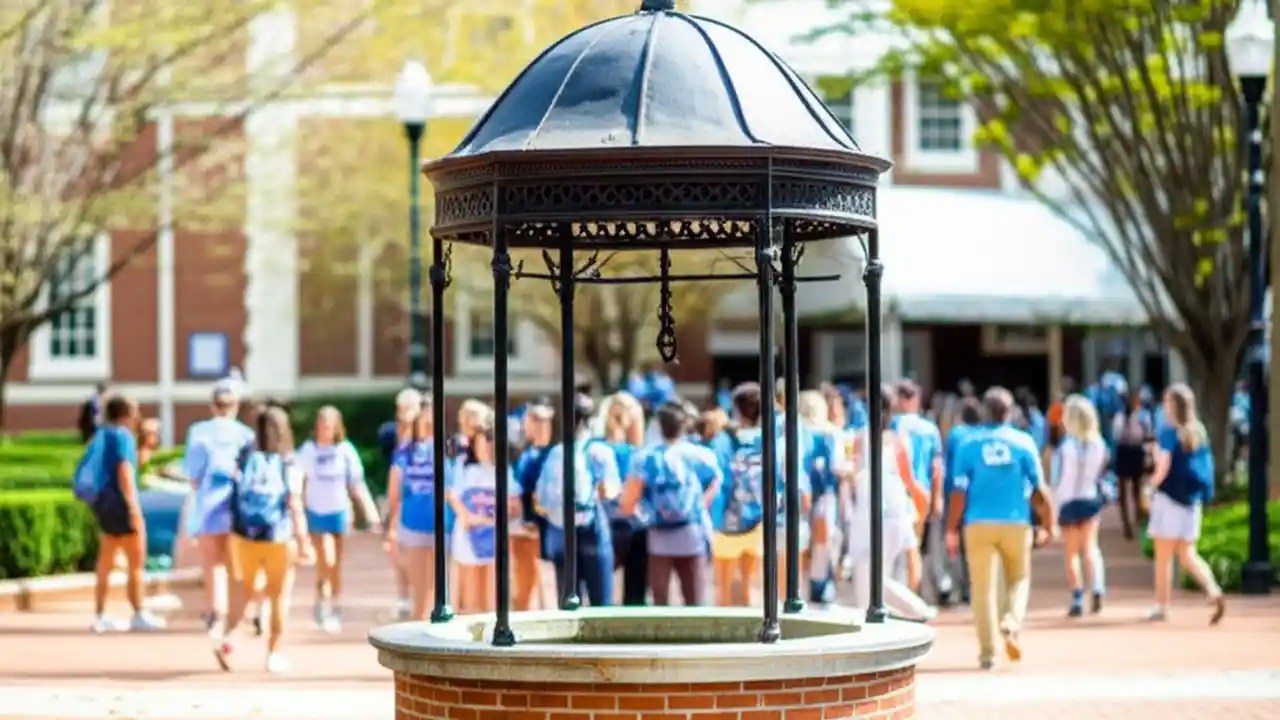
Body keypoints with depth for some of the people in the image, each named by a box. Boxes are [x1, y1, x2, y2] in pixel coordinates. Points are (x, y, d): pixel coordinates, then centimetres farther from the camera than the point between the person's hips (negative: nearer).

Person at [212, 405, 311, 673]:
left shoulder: (245, 460, -1)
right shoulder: (288, 466, -8)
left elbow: (234, 498, -1)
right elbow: (295, 507, -11)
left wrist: (234, 531, 9)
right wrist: (303, 542, -7)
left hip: (245, 536, 3)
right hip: (278, 538, -3)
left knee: (246, 588, 21)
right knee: (280, 595, 10)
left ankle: (225, 637, 2)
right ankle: (273, 654, 11)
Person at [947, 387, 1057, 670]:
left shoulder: (969, 444, 0)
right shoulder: (1023, 442, -1)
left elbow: (959, 491, -3)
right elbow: (1039, 488, -2)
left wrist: (952, 530, 2)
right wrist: (1049, 523, 8)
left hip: (979, 523, 0)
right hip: (1016, 522, 0)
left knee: (983, 587, 5)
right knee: (1018, 578, 18)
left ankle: (987, 651, 2)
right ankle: (1011, 624, -7)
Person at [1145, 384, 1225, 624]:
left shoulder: (1168, 433, -12)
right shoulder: (1199, 433, 7)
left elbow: (1163, 469, -16)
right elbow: (1206, 467, 10)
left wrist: (1151, 483, 2)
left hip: (1170, 498, -6)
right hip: (1193, 500, 6)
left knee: (1163, 557, 4)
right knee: (1188, 555, 12)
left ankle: (1161, 606, 9)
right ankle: (1214, 591, -8)